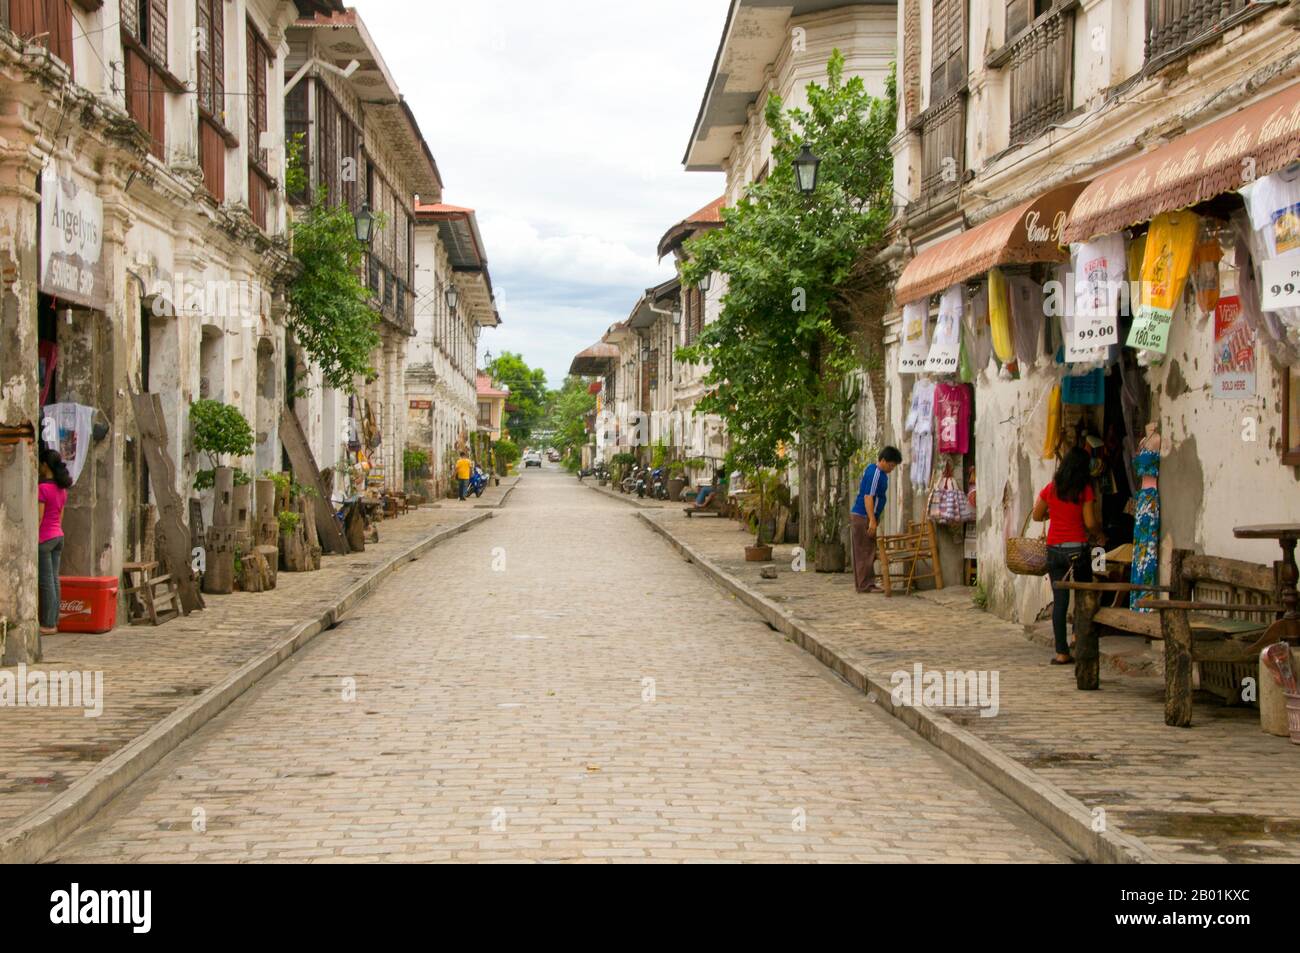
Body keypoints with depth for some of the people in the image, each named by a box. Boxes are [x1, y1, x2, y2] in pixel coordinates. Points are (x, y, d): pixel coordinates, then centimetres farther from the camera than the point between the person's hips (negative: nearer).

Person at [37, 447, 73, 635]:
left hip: (44, 538, -8)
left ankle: (48, 625, -2)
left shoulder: (42, 488, -15)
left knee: (46, 582, -4)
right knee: (54, 580, 9)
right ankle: (53, 622, 11)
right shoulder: (62, 489, 9)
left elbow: (38, 518, -17)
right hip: (58, 536, 8)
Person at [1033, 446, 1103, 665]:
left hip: (1054, 549, 3)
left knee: (1059, 599, 3)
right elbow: (1090, 523, -9)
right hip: (1077, 548, -3)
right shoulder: (1085, 490, -6)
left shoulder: (1051, 488, 3)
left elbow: (1037, 516, 11)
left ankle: (1062, 652, 3)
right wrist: (1099, 534, 11)